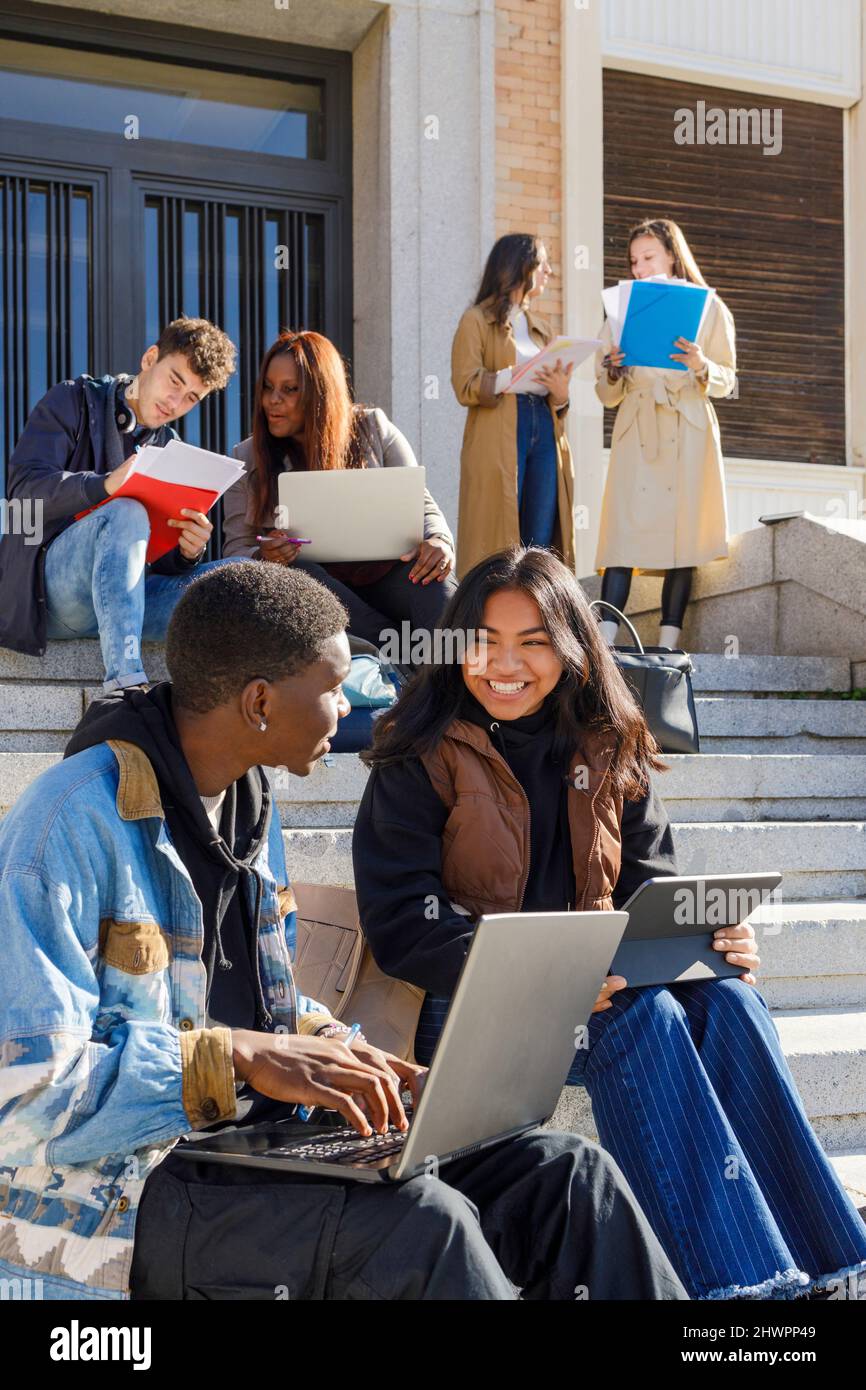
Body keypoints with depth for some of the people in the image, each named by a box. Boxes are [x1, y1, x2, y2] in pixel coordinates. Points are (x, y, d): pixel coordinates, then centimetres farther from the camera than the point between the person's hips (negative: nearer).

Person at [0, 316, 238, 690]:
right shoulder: (73, 402, 6)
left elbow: (166, 563, 11)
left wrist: (188, 552, -15)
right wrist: (105, 485, -29)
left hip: (125, 595, 5)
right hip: (46, 587, -4)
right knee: (126, 512, -35)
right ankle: (123, 682, -48)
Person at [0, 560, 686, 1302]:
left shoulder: (250, 806, 12)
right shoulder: (76, 823, -18)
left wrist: (331, 1049, 0)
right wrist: (241, 1058, -26)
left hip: (261, 1146, 8)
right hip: (124, 1192, -8)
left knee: (567, 1172, -7)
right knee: (419, 1223, -32)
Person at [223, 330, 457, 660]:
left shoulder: (373, 430, 10)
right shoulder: (248, 458, 11)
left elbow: (419, 506, 6)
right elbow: (235, 551, 7)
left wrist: (437, 540, -19)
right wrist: (264, 557, -18)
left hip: (380, 578, 0)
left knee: (429, 572, -32)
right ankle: (403, 661, -37)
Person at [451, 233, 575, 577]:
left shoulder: (540, 327, 23)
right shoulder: (477, 321, 5)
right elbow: (466, 387, -8)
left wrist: (560, 391, -3)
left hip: (543, 432, 6)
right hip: (499, 437, -6)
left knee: (540, 545, 0)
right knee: (500, 544, -9)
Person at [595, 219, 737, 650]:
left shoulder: (708, 307, 9)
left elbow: (727, 381, 6)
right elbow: (607, 396, 14)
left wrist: (700, 366, -15)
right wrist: (613, 371, -8)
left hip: (687, 432, -1)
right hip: (636, 431, 1)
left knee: (682, 532, -5)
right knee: (624, 531, -10)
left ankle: (667, 646, -2)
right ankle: (604, 641, -16)